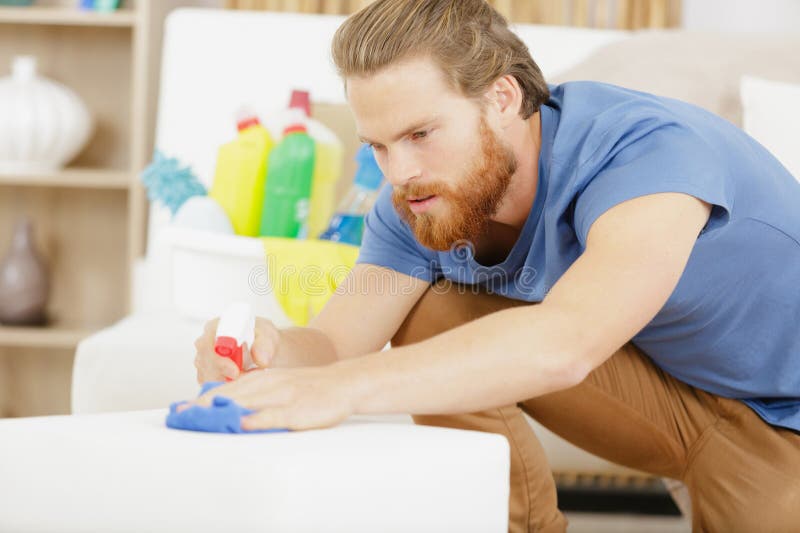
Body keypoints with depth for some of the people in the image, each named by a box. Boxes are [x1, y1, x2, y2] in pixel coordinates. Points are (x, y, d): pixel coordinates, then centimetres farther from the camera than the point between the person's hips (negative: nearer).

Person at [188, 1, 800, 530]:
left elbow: (563, 343, -50)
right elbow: (335, 342, -17)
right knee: (432, 320, -11)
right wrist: (277, 355, -42)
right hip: (663, 382, 6)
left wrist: (342, 387, -59)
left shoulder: (652, 149, -34)